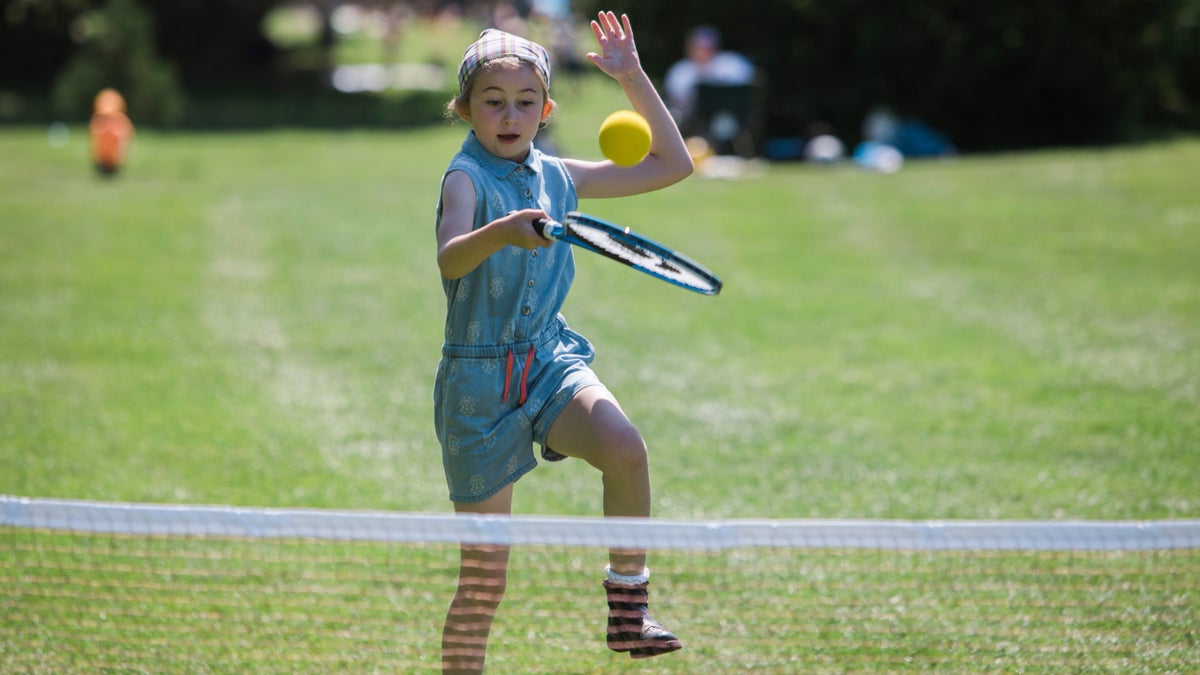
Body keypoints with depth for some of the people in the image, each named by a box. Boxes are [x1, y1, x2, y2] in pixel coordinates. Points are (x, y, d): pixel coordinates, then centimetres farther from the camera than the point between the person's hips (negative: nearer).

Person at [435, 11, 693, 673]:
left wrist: (634, 78, 8)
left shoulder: (557, 177, 7)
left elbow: (671, 164, 16)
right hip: (478, 375, -4)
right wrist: (502, 232, -51)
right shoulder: (466, 178, -9)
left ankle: (628, 607, -14)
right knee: (484, 576, -1)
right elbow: (449, 259, -31)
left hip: (549, 358, 4)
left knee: (625, 448, -29)